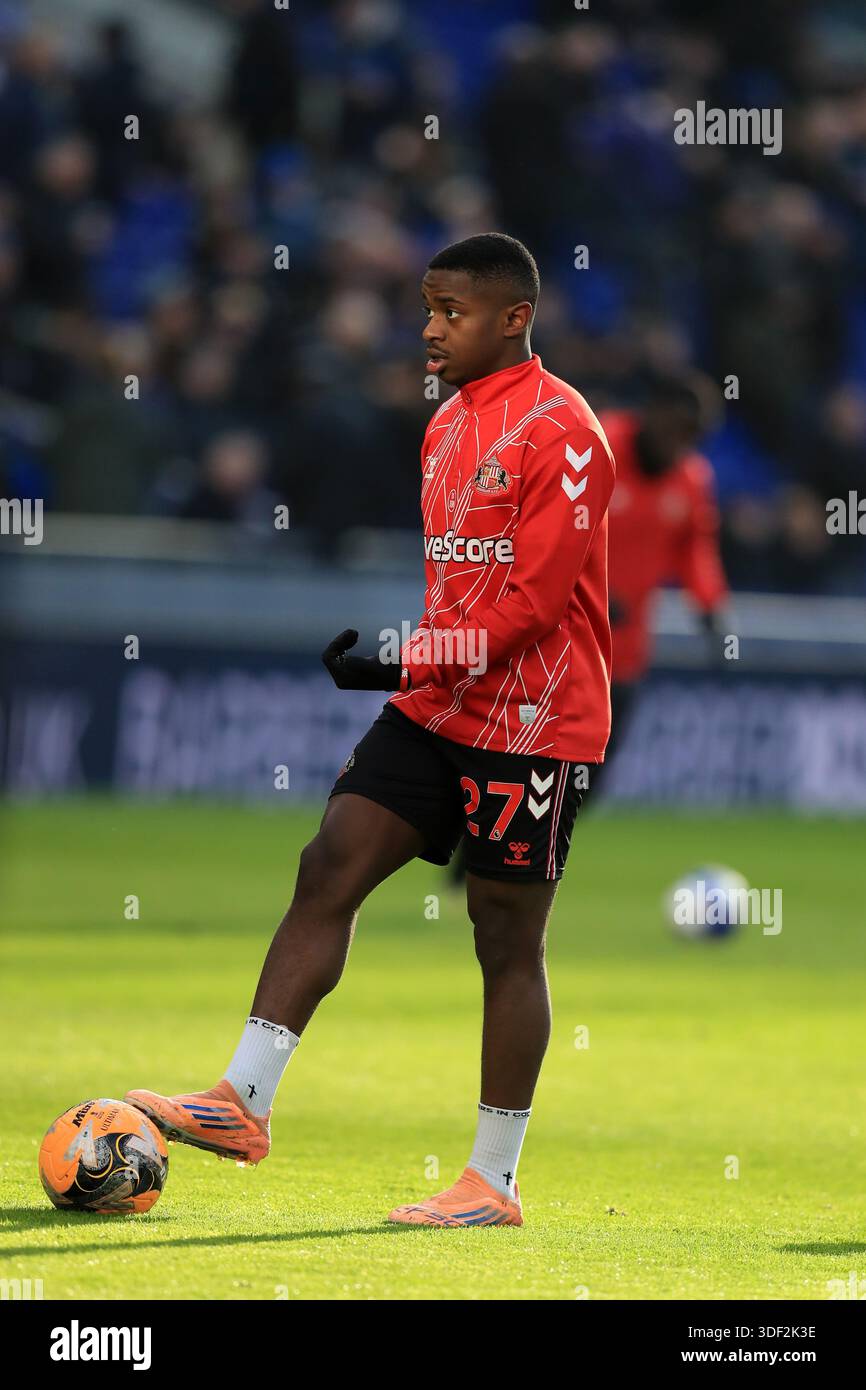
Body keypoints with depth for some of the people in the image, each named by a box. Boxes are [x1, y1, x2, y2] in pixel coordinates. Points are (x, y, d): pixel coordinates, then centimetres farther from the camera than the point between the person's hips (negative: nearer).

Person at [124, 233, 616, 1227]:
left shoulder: (560, 431, -14)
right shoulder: (447, 425, 14)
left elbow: (533, 601, -20)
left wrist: (405, 661, -22)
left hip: (528, 725, -8)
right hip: (435, 709, 8)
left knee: (506, 938, -1)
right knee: (327, 869, -3)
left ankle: (494, 1183, 6)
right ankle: (244, 1101, -3)